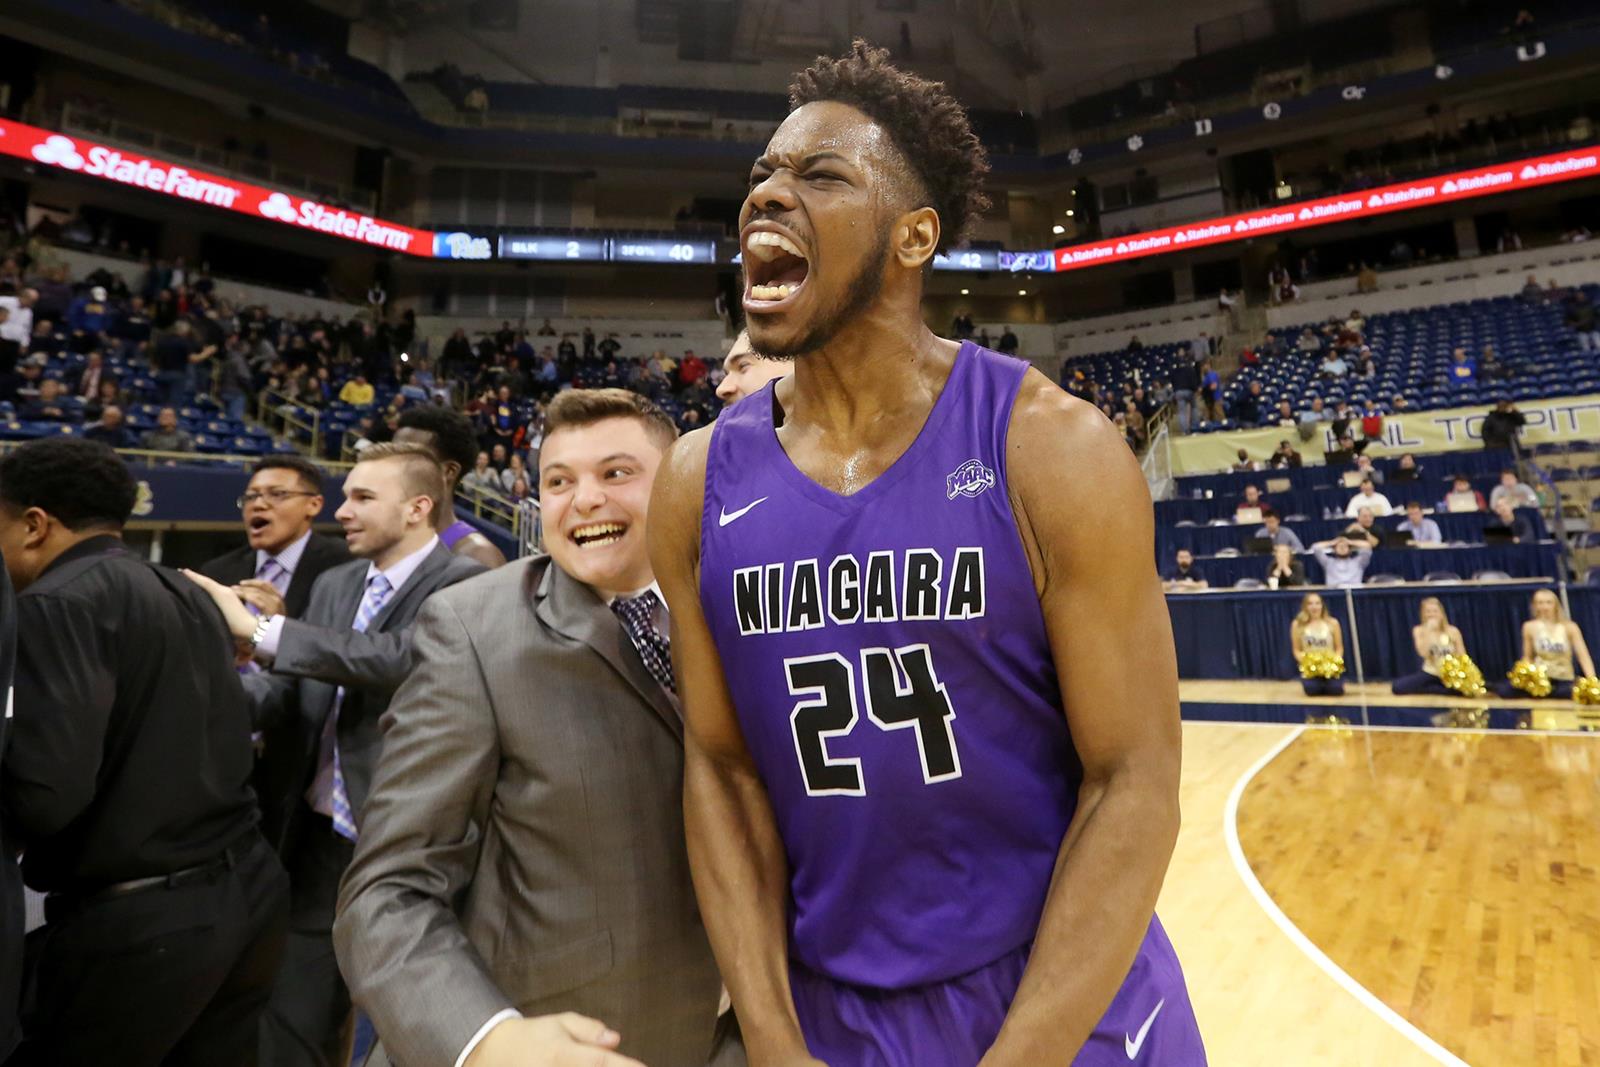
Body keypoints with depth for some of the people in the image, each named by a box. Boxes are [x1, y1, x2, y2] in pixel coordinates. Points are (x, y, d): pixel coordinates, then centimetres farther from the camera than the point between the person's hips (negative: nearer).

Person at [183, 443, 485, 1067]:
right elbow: (289, 692, 6)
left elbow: (402, 659, -28)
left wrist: (258, 628, -23)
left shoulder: (463, 583, -13)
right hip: (319, 839, 6)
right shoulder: (333, 584, 9)